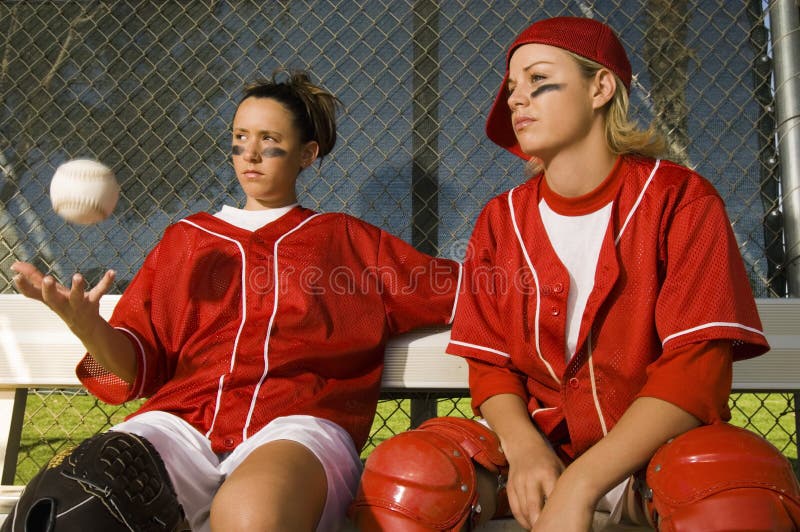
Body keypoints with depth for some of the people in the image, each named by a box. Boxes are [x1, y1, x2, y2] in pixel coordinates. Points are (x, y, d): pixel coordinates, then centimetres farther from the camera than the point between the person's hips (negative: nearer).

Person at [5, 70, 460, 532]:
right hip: (183, 421, 2)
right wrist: (88, 327, -4)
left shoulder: (348, 239, 24)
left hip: (296, 426, -1)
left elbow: (453, 290, 20)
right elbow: (136, 367, 16)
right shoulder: (186, 237, 26)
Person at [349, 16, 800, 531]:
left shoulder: (680, 199, -4)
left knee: (735, 488, -37)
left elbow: (697, 364, -13)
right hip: (536, 443, 3)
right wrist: (523, 446, -17)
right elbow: (490, 363, 6)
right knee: (400, 478, -25)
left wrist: (580, 485, -24)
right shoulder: (500, 221, 7)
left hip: (655, 445, -2)